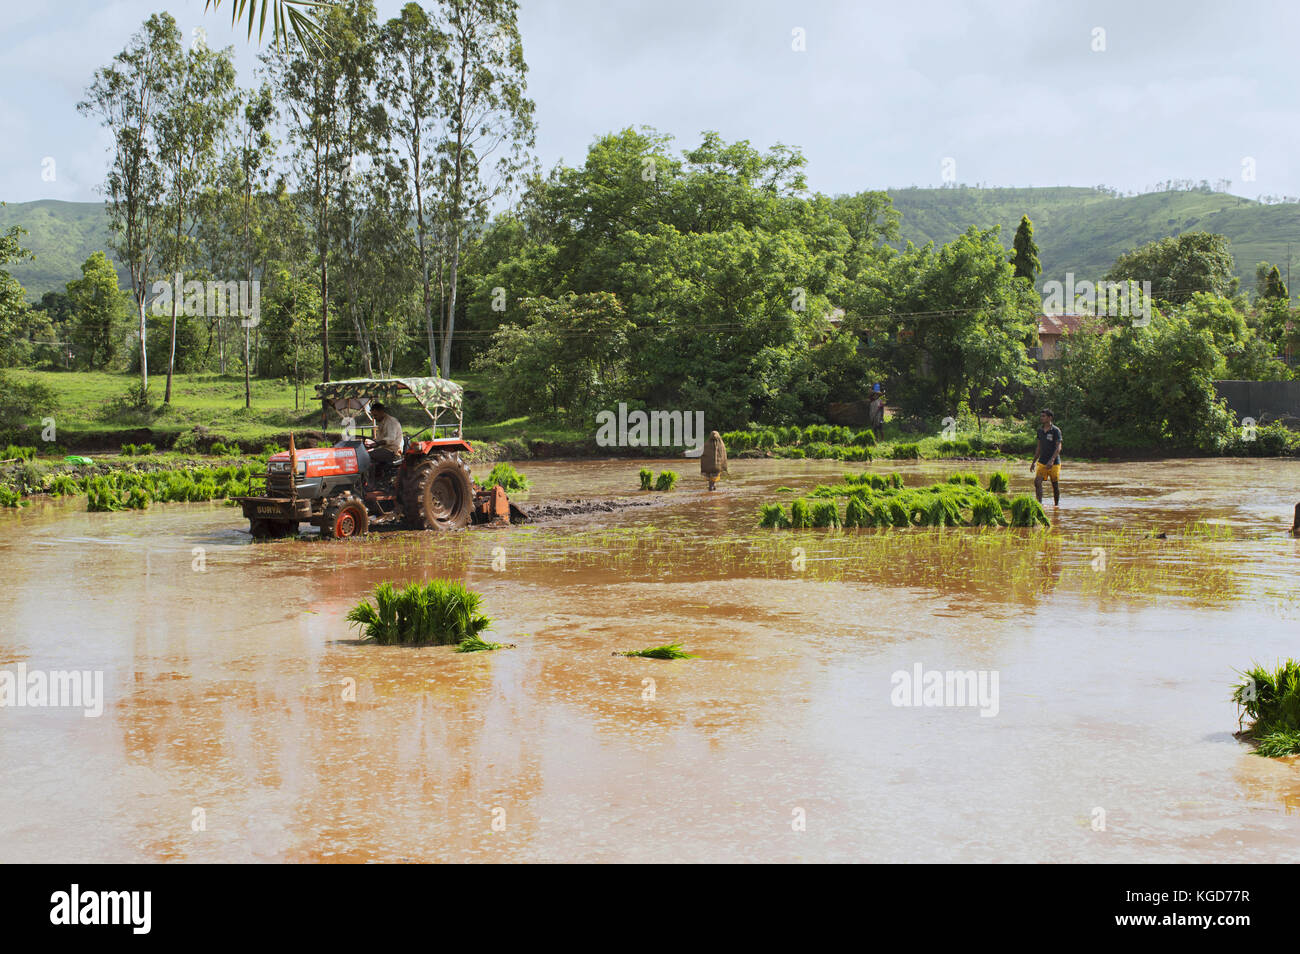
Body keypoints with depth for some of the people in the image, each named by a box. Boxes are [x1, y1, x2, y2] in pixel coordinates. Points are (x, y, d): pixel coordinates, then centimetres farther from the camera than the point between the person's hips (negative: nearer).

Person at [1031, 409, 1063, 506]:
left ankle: (1057, 505, 19)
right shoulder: (1040, 430, 10)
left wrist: (1052, 460, -28)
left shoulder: (1056, 430, -8)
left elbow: (1058, 447, -15)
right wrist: (1033, 462, 19)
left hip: (1054, 463, -4)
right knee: (1037, 482, -15)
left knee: (1055, 485, 4)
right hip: (1042, 462, 4)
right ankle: (1039, 503, -17)